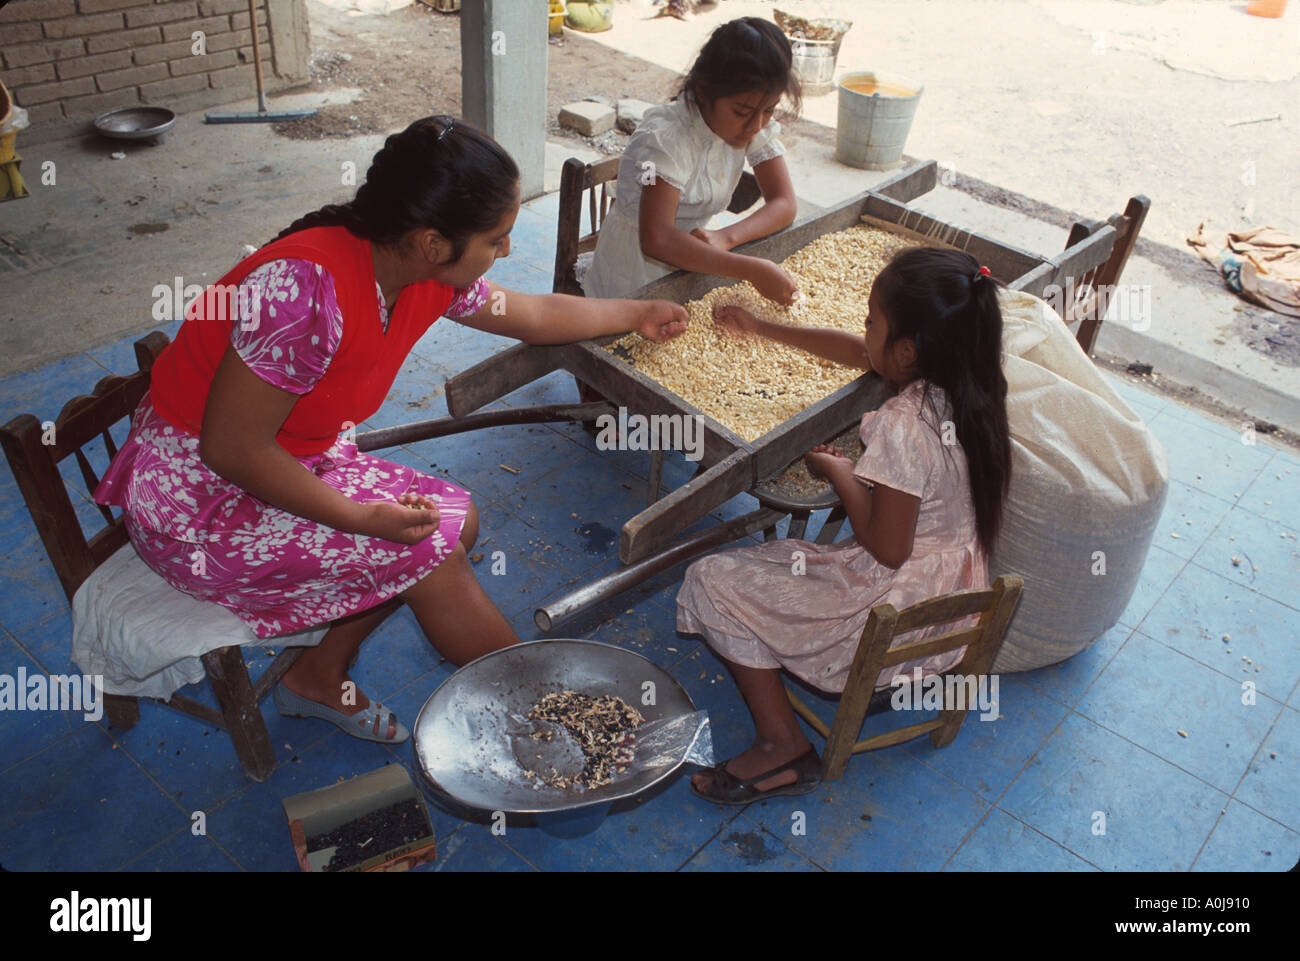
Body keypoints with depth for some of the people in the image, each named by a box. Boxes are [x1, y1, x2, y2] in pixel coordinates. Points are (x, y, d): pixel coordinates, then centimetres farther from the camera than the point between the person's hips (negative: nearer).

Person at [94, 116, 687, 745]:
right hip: (195, 497, -8)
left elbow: (535, 315, 11)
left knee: (455, 520, -1)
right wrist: (363, 519, -24)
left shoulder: (428, 272, -8)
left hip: (293, 460, 9)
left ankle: (318, 676, 12)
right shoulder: (307, 287, -34)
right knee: (428, 546, -17)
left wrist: (637, 314, 19)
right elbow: (231, 448, -27)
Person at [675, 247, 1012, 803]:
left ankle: (781, 745, 2)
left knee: (714, 582, -3)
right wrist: (760, 328, 22)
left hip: (897, 619, -9)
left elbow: (887, 549, -23)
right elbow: (855, 351, 12)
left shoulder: (903, 427, -31)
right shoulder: (963, 384, -2)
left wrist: (837, 471, -8)